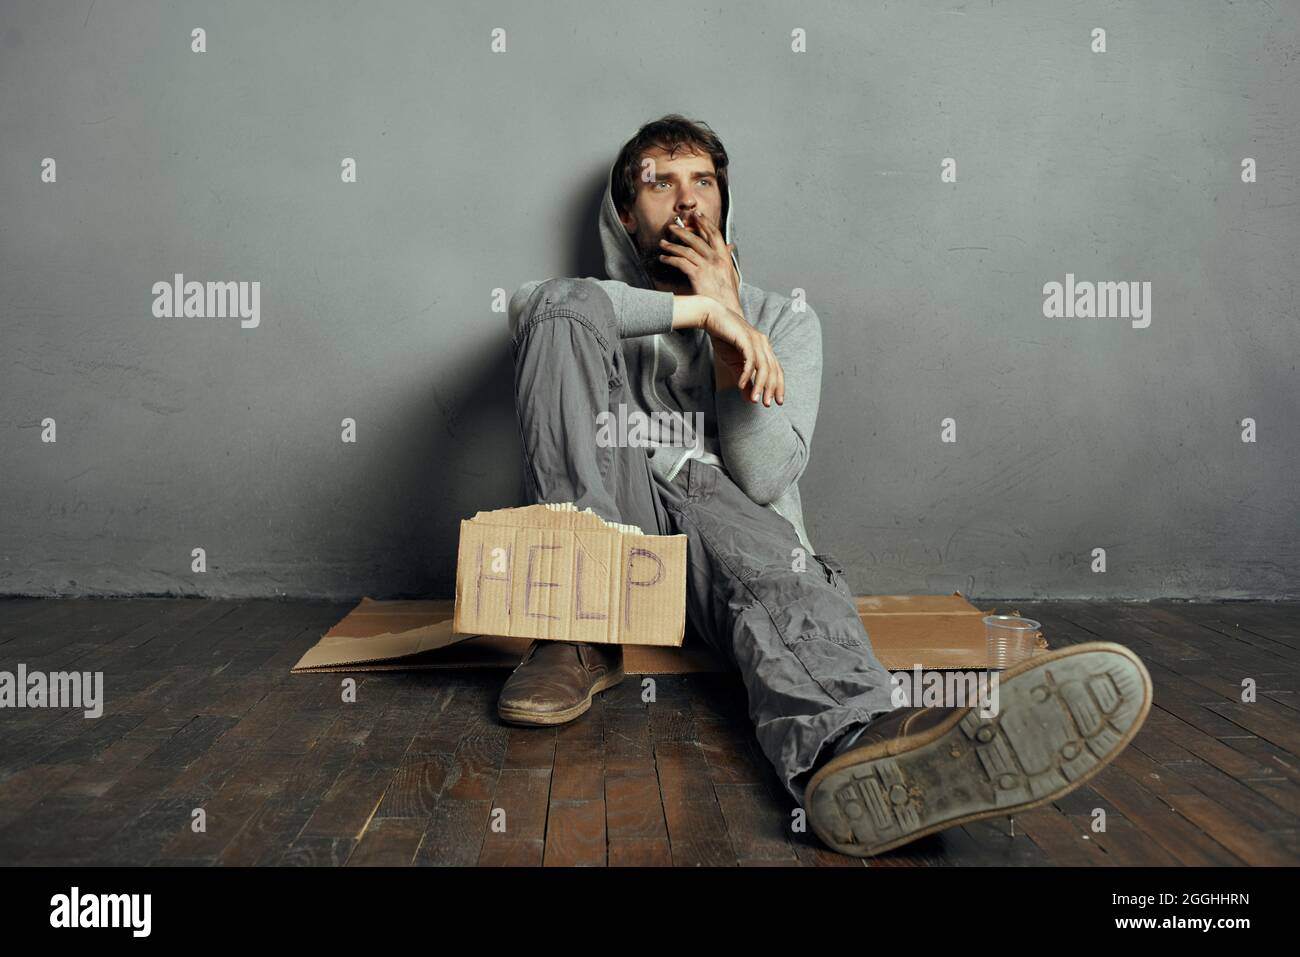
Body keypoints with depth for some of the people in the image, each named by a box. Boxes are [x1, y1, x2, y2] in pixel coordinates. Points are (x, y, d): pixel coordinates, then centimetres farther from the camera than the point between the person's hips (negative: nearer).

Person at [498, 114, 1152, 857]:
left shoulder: (786, 319, 17)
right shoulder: (614, 304, 19)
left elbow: (764, 475, 0)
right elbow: (531, 302, -11)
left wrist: (728, 322, -4)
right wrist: (697, 309, -16)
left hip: (726, 517, 0)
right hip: (612, 506, 1)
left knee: (769, 550, -38)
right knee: (567, 302, -19)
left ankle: (852, 753, -74)